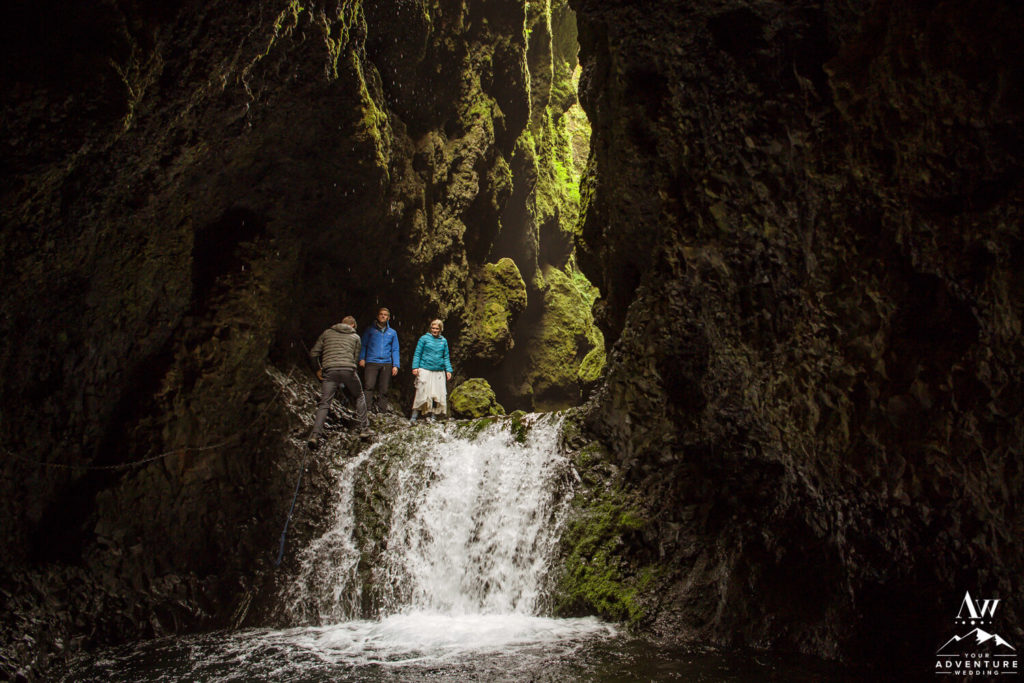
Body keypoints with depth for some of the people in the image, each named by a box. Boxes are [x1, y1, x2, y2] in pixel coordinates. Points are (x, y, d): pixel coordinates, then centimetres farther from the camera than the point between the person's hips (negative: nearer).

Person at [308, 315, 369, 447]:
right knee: (359, 397, 24)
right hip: (348, 369, 0)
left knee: (324, 404, -1)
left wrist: (318, 369, 24)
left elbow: (313, 353, 14)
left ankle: (314, 435, -15)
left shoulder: (327, 333, 19)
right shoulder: (355, 337, 19)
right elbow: (356, 359, 15)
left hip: (329, 371, 0)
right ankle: (364, 426, 25)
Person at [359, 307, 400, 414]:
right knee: (369, 386, -16)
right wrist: (362, 358, -4)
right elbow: (363, 345, 11)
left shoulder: (392, 333, 18)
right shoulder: (370, 330, 12)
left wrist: (395, 365, 4)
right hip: (371, 362, -2)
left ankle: (382, 411, 3)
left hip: (386, 364, 2)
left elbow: (395, 350, 15)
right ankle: (367, 409, -20)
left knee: (384, 389, -1)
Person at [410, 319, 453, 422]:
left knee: (438, 394, 1)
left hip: (439, 372, 3)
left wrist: (448, 370, 8)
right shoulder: (424, 338, 4)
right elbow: (417, 354, 4)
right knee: (422, 393, -8)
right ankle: (414, 416, -1)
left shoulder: (443, 341, 13)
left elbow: (446, 357, 17)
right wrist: (415, 367, -6)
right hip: (425, 370, -3)